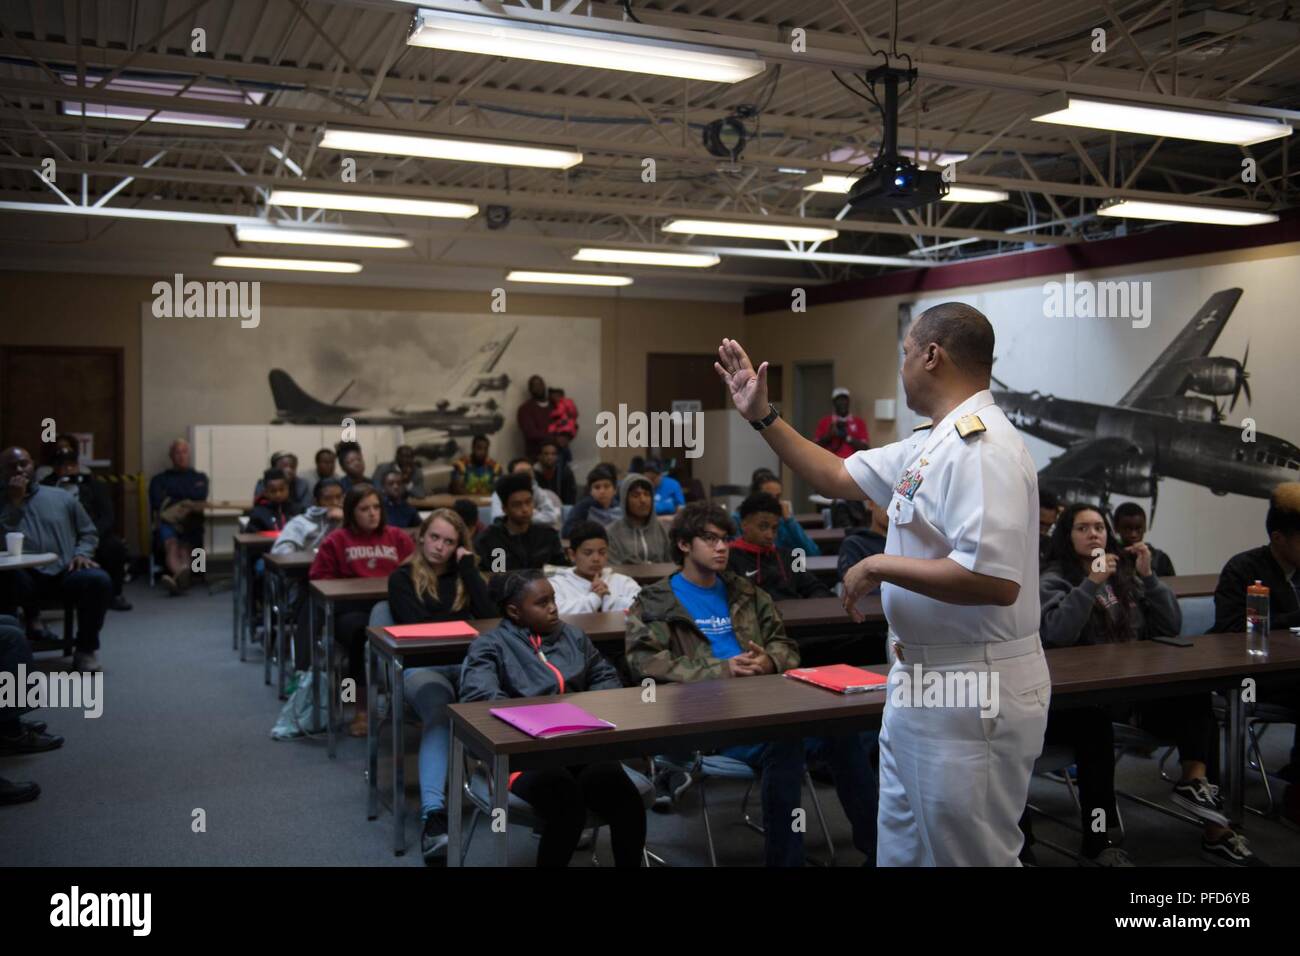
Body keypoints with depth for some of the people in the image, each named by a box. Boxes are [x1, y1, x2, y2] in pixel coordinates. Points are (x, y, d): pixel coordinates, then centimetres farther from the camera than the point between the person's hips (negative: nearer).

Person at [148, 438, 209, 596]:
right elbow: (157, 503, 8)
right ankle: (181, 575, -66)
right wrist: (187, 503, 1)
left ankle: (177, 577, -63)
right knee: (171, 542, -36)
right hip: (168, 520, -1)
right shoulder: (159, 479, 25)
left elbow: (201, 496, 5)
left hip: (192, 522, 1)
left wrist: (173, 492, 8)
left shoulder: (199, 477, 26)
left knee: (185, 545, -34)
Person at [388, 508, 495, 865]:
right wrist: (457, 623, 3)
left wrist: (468, 566, 7)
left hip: (466, 661, 3)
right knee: (438, 716, -38)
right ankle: (433, 813, -54)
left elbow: (488, 615, 6)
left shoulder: (463, 573, 23)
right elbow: (414, 626, -2)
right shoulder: (402, 577, 13)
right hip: (422, 664, -3)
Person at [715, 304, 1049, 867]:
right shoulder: (931, 445, 11)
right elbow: (835, 477, 22)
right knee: (901, 850, 19)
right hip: (920, 683, 10)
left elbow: (995, 580, -30)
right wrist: (762, 417, 18)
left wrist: (880, 566, -19)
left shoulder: (981, 447, -21)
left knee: (968, 856, 4)